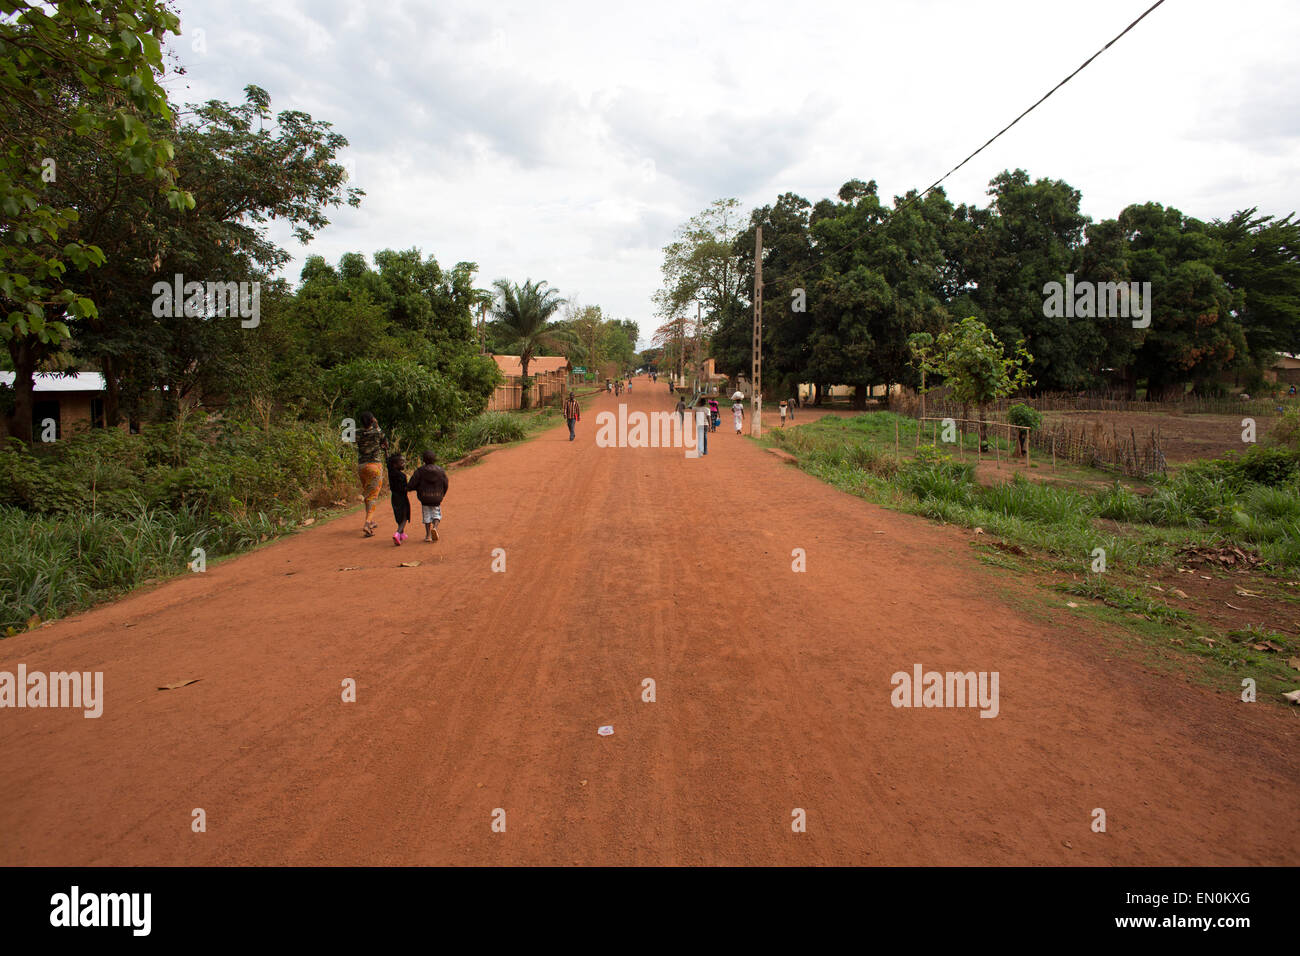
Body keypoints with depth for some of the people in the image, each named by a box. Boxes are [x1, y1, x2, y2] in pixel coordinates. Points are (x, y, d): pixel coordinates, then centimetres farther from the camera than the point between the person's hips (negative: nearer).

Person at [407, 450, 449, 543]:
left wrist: (408, 488, 12)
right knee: (436, 514, 15)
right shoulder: (440, 471, -3)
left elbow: (412, 483, -11)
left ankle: (428, 535, 10)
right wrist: (442, 495, 18)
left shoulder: (420, 471, -9)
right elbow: (445, 485, 2)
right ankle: (435, 527, -13)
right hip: (436, 498, 1)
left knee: (427, 515, 12)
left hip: (424, 498, -1)